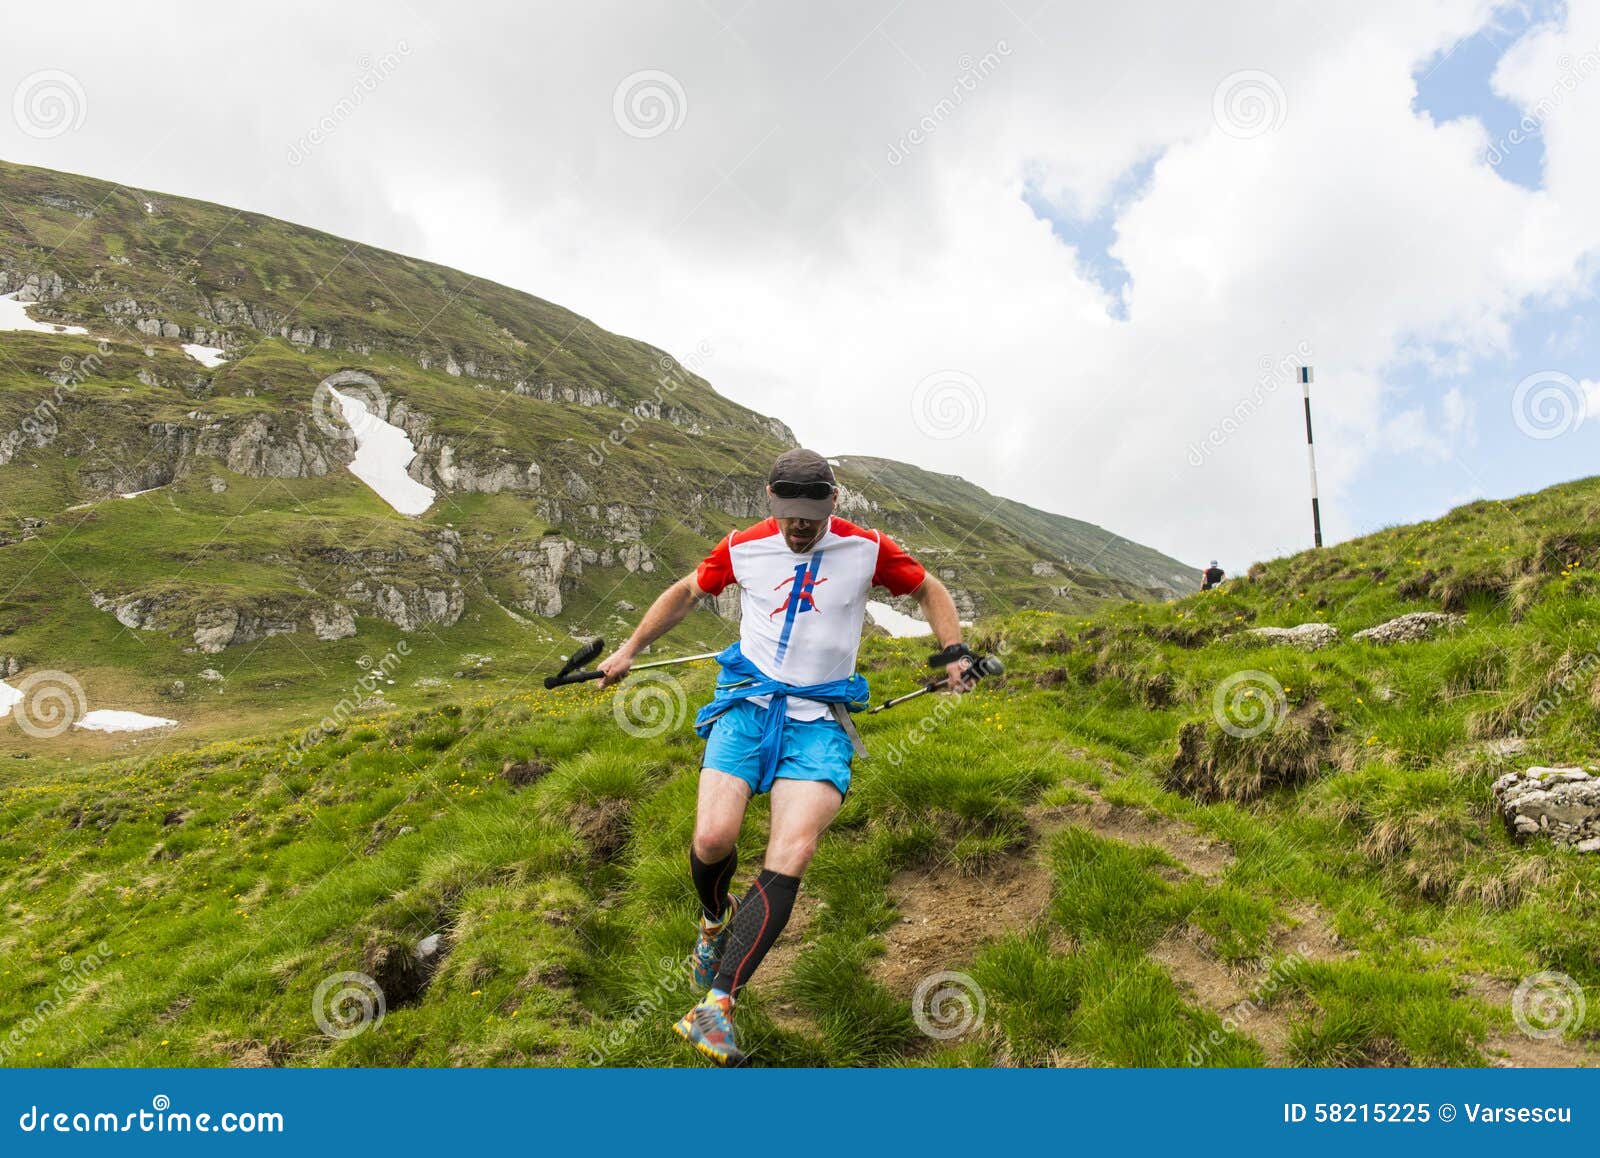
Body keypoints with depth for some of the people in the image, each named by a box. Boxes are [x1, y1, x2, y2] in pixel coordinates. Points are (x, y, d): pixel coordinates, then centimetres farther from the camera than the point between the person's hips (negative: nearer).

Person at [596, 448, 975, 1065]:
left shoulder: (867, 549, 1)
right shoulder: (742, 547, 4)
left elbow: (928, 590, 17)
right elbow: (685, 593, 20)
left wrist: (955, 654, 5)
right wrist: (627, 651, 21)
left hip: (819, 719, -1)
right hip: (747, 705, 1)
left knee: (790, 858, -21)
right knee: (712, 839, -19)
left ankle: (716, 1005, -20)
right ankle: (715, 919, 18)